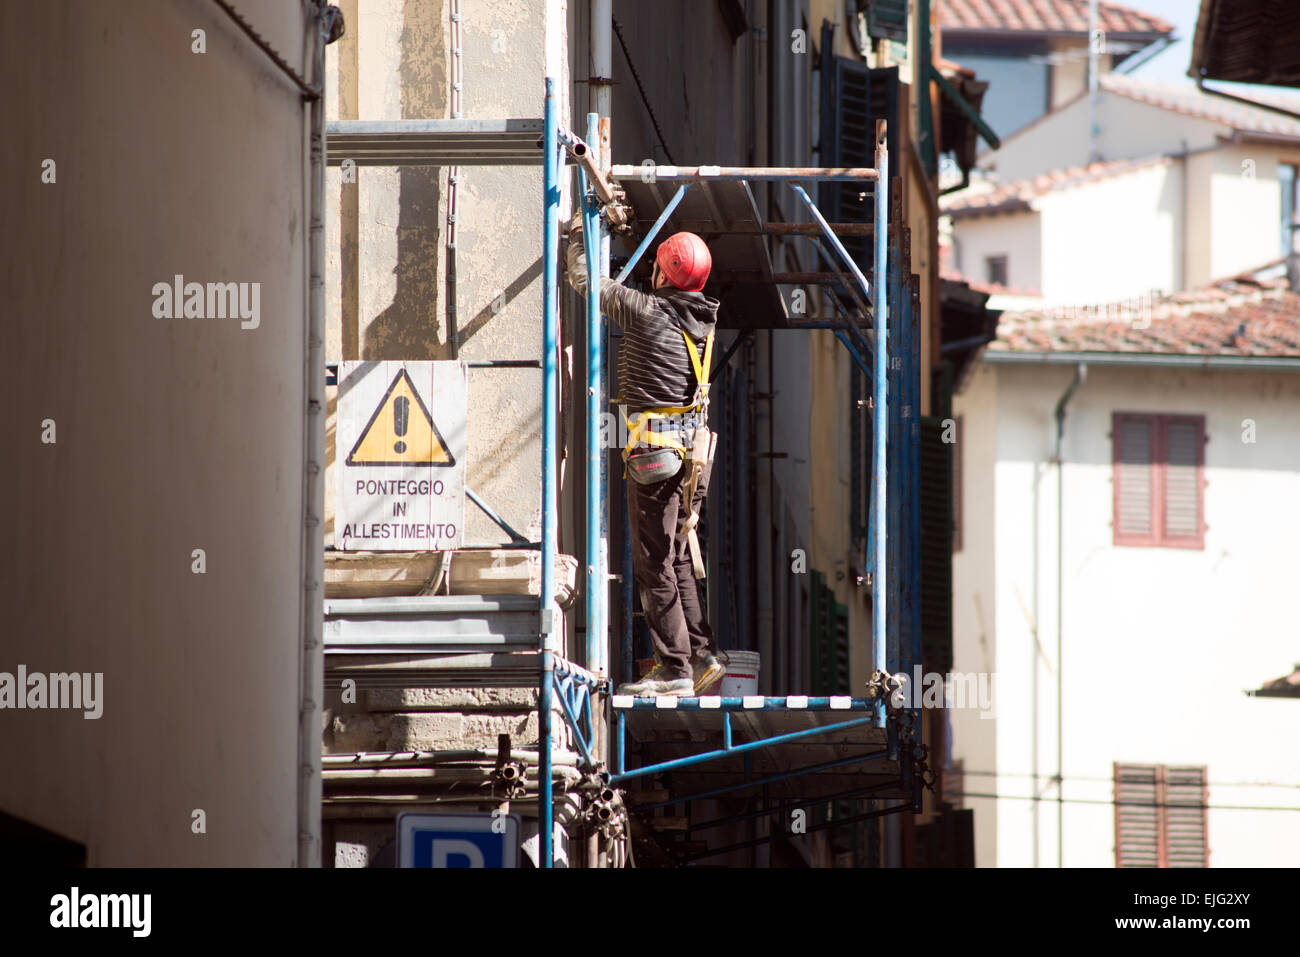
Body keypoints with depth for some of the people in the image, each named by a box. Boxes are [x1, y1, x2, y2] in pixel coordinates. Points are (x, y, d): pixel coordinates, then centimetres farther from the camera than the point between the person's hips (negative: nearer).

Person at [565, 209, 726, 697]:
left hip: (655, 452, -8)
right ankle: (702, 655, 14)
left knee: (656, 564, -4)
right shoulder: (701, 321, 9)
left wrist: (579, 231, 14)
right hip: (693, 450, 8)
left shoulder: (649, 310, -13)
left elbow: (584, 278, -4)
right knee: (679, 561, 15)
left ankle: (675, 669, -4)